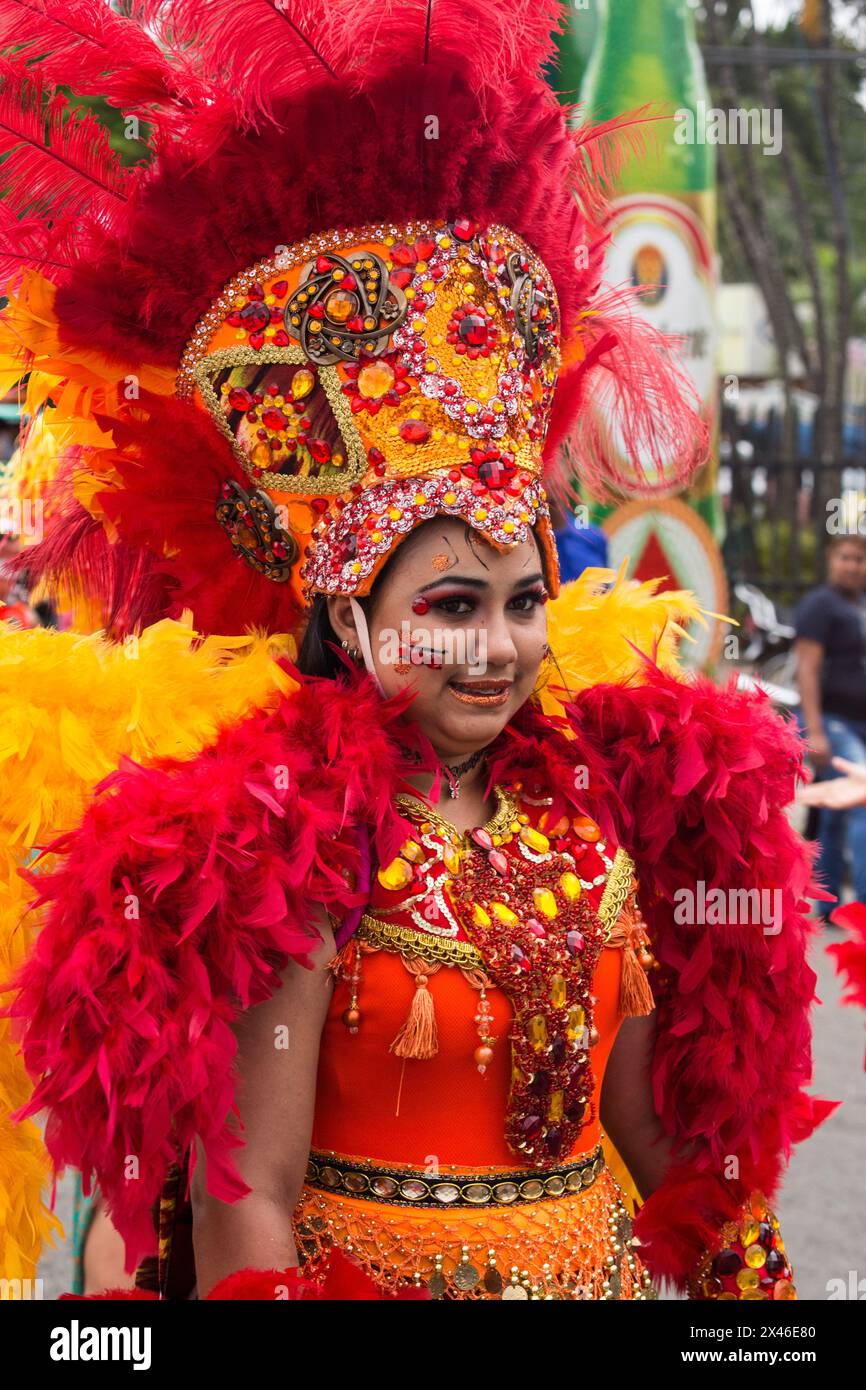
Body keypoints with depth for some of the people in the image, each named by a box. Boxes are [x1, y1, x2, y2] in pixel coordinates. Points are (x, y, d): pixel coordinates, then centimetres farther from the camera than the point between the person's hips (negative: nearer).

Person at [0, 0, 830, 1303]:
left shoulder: (596, 801, 2)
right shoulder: (292, 846, -16)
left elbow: (657, 1123, 9)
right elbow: (242, 1197, -17)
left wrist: (735, 1284, 8)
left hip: (610, 1269, 6)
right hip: (371, 1273, -6)